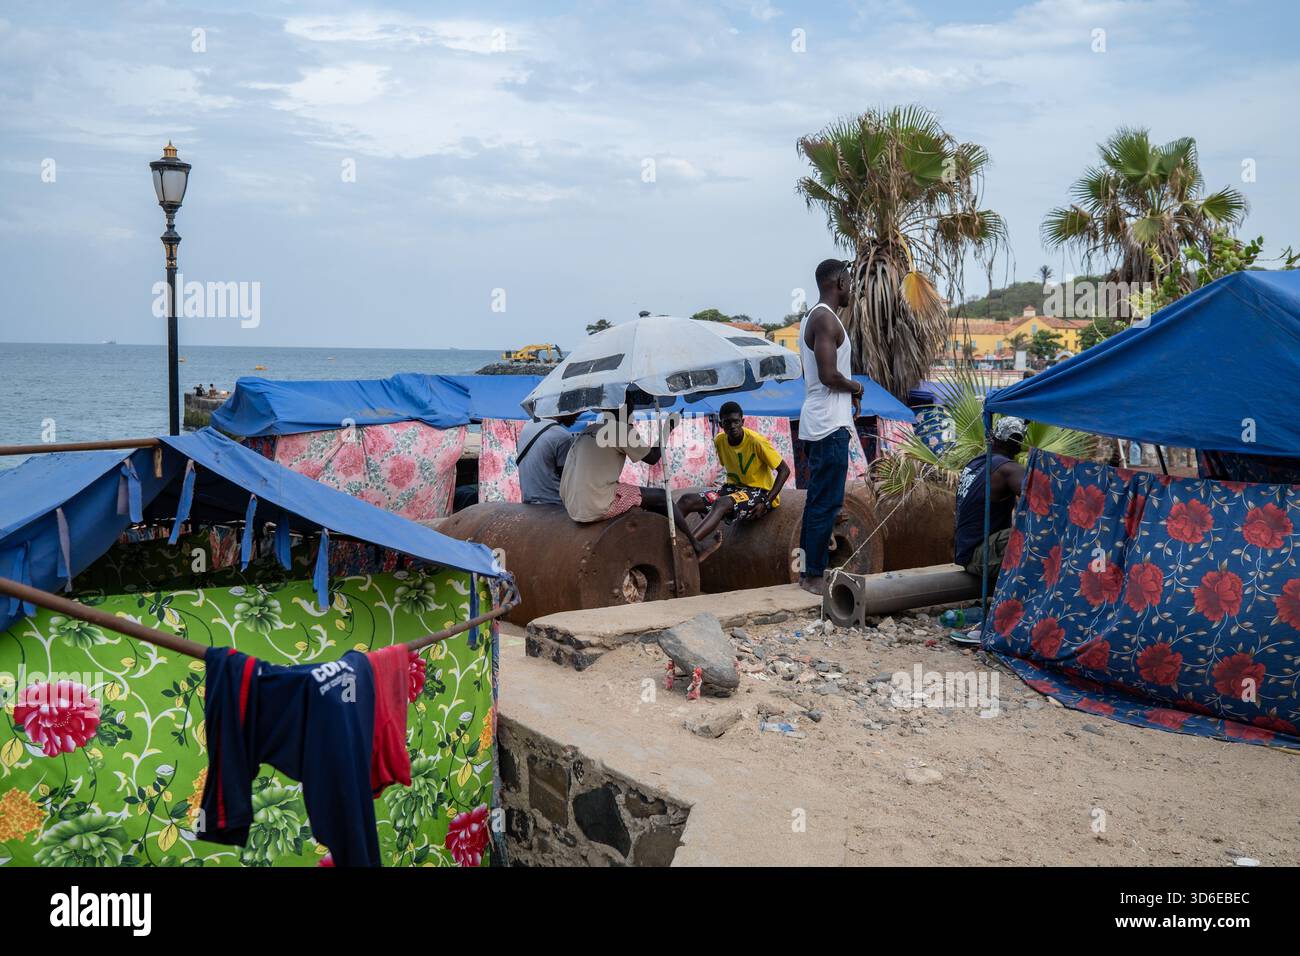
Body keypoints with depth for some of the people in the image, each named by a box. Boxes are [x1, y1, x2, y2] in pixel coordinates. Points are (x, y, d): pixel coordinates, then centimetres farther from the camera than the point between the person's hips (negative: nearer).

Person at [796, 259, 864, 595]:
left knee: (817, 499, 14)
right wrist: (856, 387, -5)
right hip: (830, 425, -10)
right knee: (826, 503, -5)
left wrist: (848, 392, 10)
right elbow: (829, 376, -24)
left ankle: (808, 568, 20)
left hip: (819, 423, 10)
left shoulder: (812, 317, 16)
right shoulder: (826, 319, -16)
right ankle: (814, 575, 0)